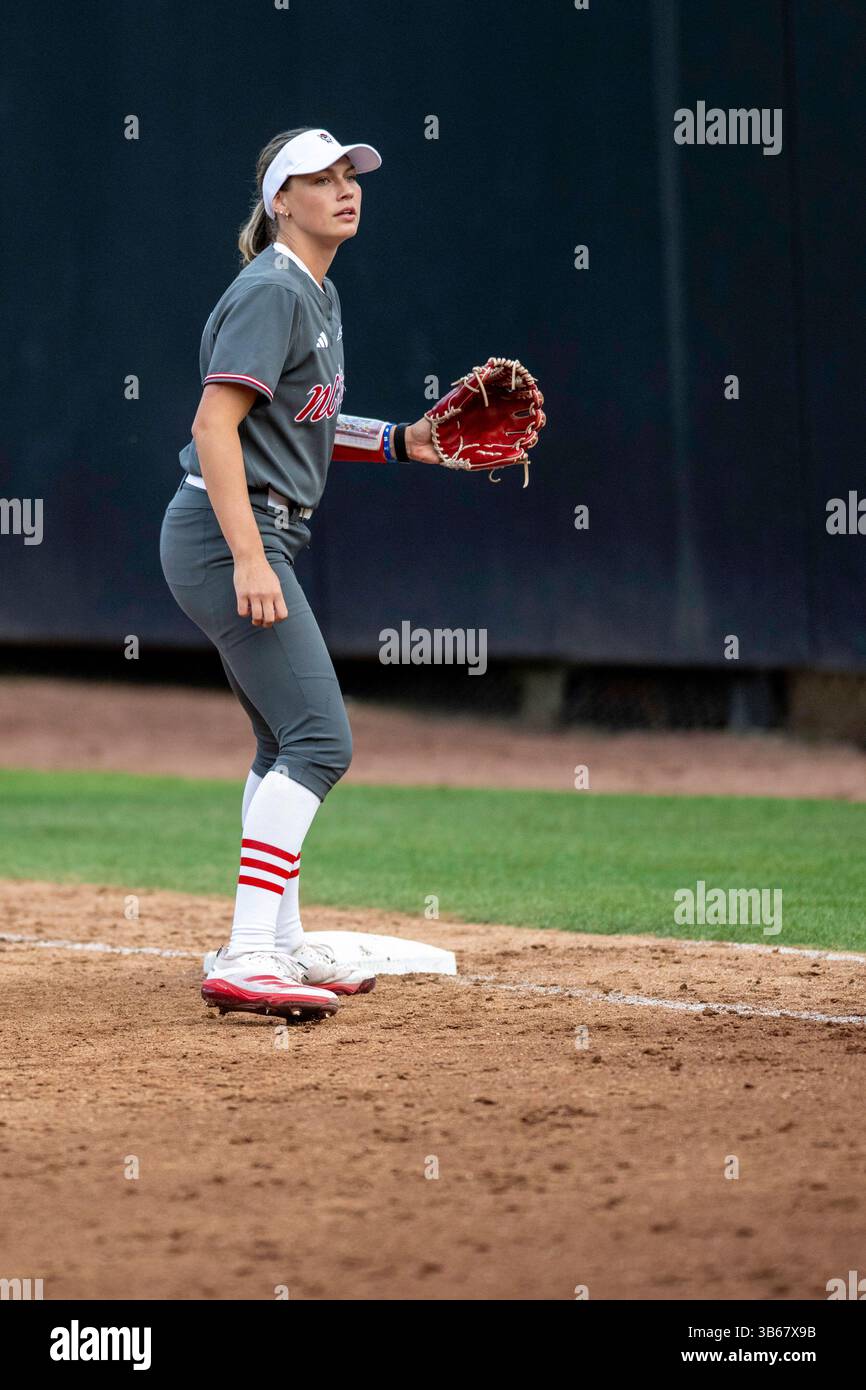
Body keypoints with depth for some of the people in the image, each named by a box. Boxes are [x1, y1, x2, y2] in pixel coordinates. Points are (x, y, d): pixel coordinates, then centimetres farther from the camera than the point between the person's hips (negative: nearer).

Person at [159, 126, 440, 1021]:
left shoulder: (318, 294, 17)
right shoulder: (271, 292, -13)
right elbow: (215, 424, -22)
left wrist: (399, 441, 16)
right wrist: (249, 559, -29)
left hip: (256, 539, 11)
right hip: (228, 534, -11)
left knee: (287, 744, 17)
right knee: (319, 738, -16)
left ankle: (282, 947, 26)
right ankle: (246, 959, -22)